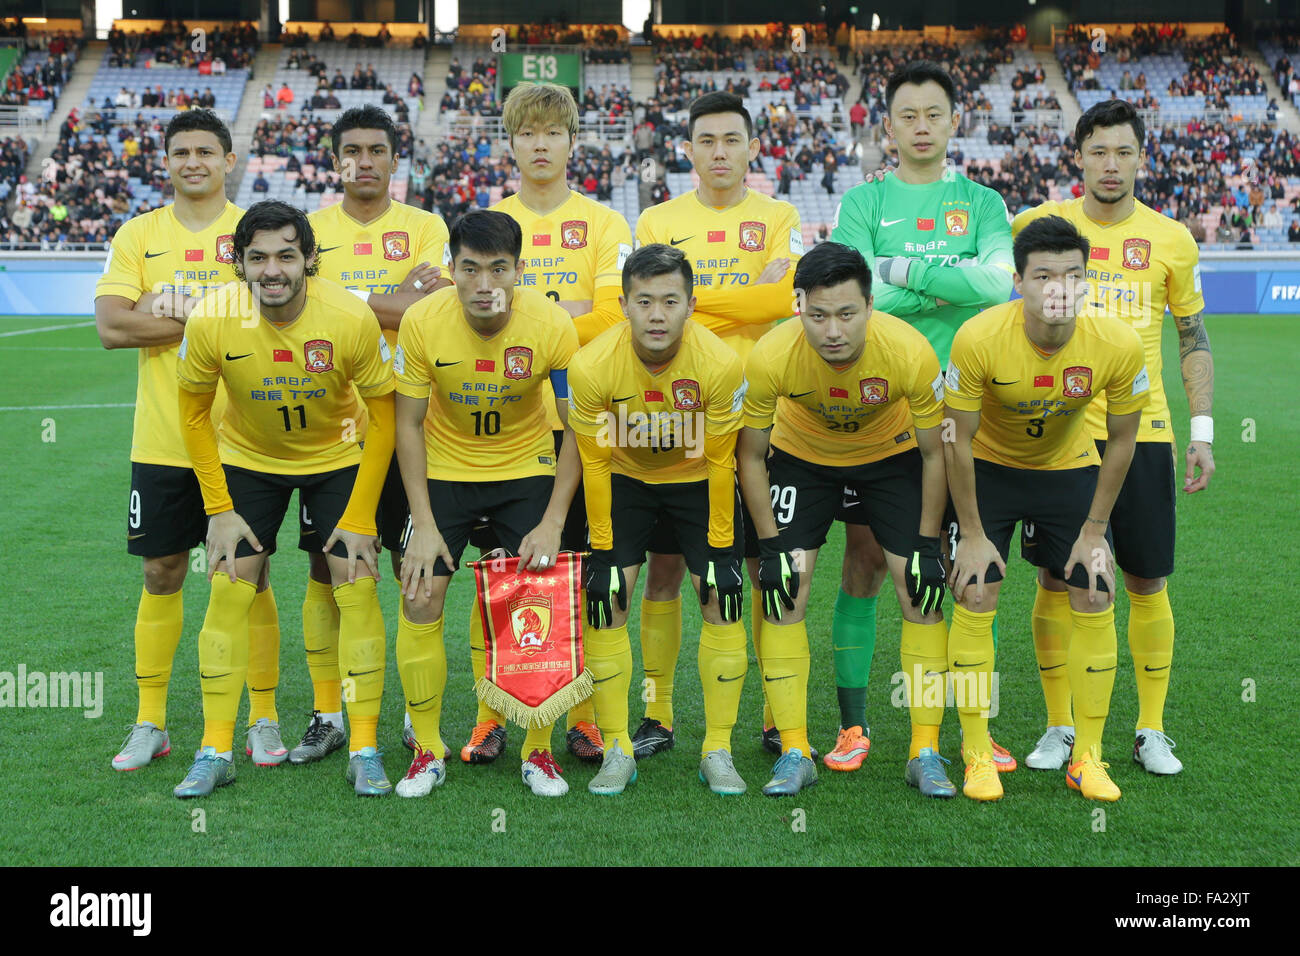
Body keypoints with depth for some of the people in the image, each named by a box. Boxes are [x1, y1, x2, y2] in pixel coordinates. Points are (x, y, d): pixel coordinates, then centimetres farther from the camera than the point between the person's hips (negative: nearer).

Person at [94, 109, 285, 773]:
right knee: (161, 576, 9)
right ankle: (150, 723, 22)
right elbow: (109, 325, -7)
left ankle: (263, 718, 18)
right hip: (160, 441, 2)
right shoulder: (137, 235, 5)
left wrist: (170, 311, -16)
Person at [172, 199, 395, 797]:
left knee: (358, 588, -8)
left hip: (339, 460, -1)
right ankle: (215, 751, 8)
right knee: (229, 589, -4)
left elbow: (384, 412, -14)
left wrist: (361, 516, -14)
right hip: (247, 460, 1)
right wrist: (218, 510, -9)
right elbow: (194, 413, -6)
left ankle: (364, 750, 4)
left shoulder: (352, 318, -27)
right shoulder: (211, 320, -23)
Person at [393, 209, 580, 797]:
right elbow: (408, 424, -9)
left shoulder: (554, 325, -21)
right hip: (444, 468, 1)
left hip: (526, 468, 0)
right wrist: (424, 525, -14)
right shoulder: (422, 322, -19)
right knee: (419, 598, -7)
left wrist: (552, 523, -19)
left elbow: (578, 429, -13)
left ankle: (538, 750, 9)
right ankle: (428, 751, 10)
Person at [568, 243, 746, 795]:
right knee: (606, 598, -9)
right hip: (625, 480, 1)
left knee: (721, 599, -9)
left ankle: (718, 751, 4)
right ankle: (617, 750, 3)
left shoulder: (721, 364, -27)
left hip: (698, 481, 0)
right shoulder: (591, 366, -26)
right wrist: (602, 544, -11)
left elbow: (720, 460, -14)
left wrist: (719, 541, -11)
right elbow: (594, 461, -12)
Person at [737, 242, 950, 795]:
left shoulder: (911, 352, -33)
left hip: (891, 455, 0)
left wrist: (927, 545, -14)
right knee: (784, 596, -9)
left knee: (922, 594, -7)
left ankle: (925, 754, 5)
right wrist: (771, 545, -16)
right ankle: (794, 754, 2)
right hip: (803, 456, 0)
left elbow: (934, 452, -16)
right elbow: (751, 454, -15)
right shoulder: (770, 357, -32)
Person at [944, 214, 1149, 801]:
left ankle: (1087, 758, 11)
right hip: (988, 467, -2)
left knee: (1095, 604, -3)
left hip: (1069, 467, 2)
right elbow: (957, 440, -18)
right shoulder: (979, 339, -30)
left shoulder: (1118, 345, -24)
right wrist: (972, 534, -14)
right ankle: (977, 754, 7)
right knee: (974, 602, -9)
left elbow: (1121, 440, -8)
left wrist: (1094, 530, -5)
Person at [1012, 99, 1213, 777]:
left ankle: (1150, 731, 18)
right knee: (1056, 579, 2)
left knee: (1147, 581, 4)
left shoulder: (1171, 240, 5)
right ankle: (1058, 728, 17)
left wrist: (1202, 431, 5)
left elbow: (1193, 339, 10)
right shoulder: (1040, 225, 1)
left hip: (1142, 431, 1)